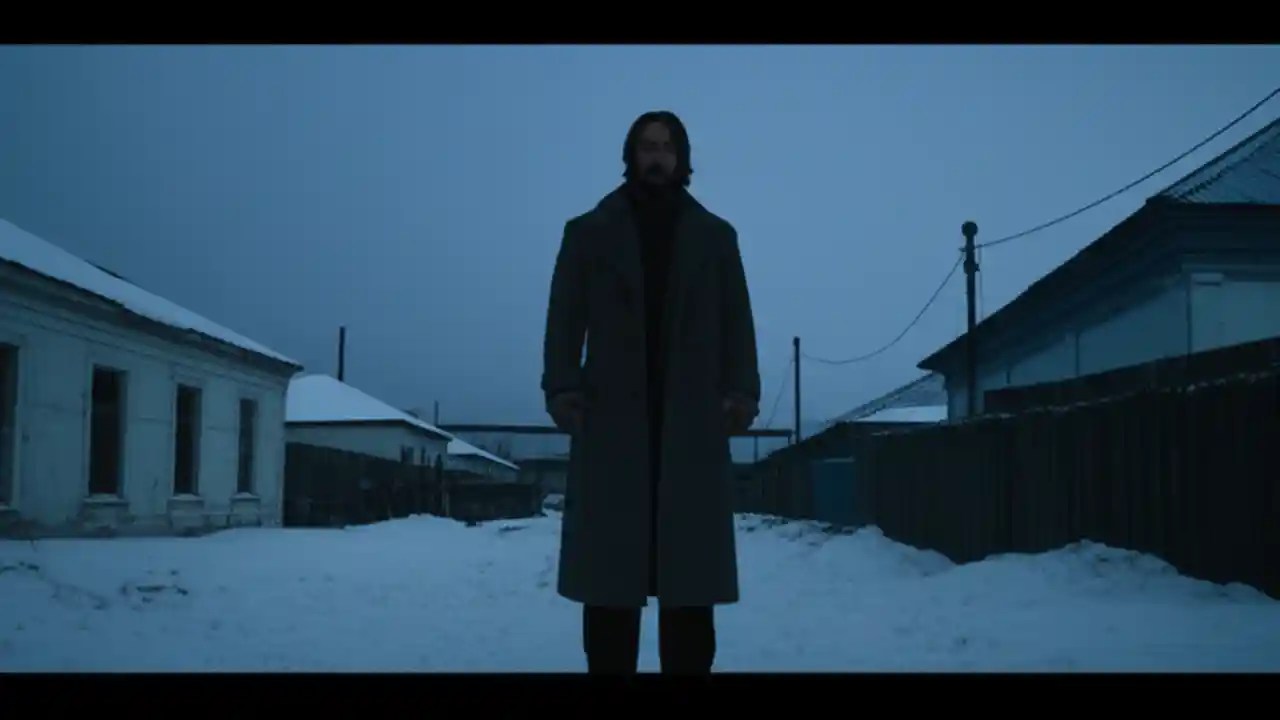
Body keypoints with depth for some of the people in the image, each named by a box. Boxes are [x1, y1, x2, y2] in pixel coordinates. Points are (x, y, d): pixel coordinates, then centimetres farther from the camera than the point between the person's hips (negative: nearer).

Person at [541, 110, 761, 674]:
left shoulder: (715, 237, 17)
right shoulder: (589, 233, 14)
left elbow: (737, 322, 10)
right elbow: (565, 318, 7)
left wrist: (742, 389, -6)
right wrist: (562, 386, -9)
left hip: (692, 421, 1)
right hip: (613, 420, 0)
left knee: (690, 567, -3)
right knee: (609, 565, -3)